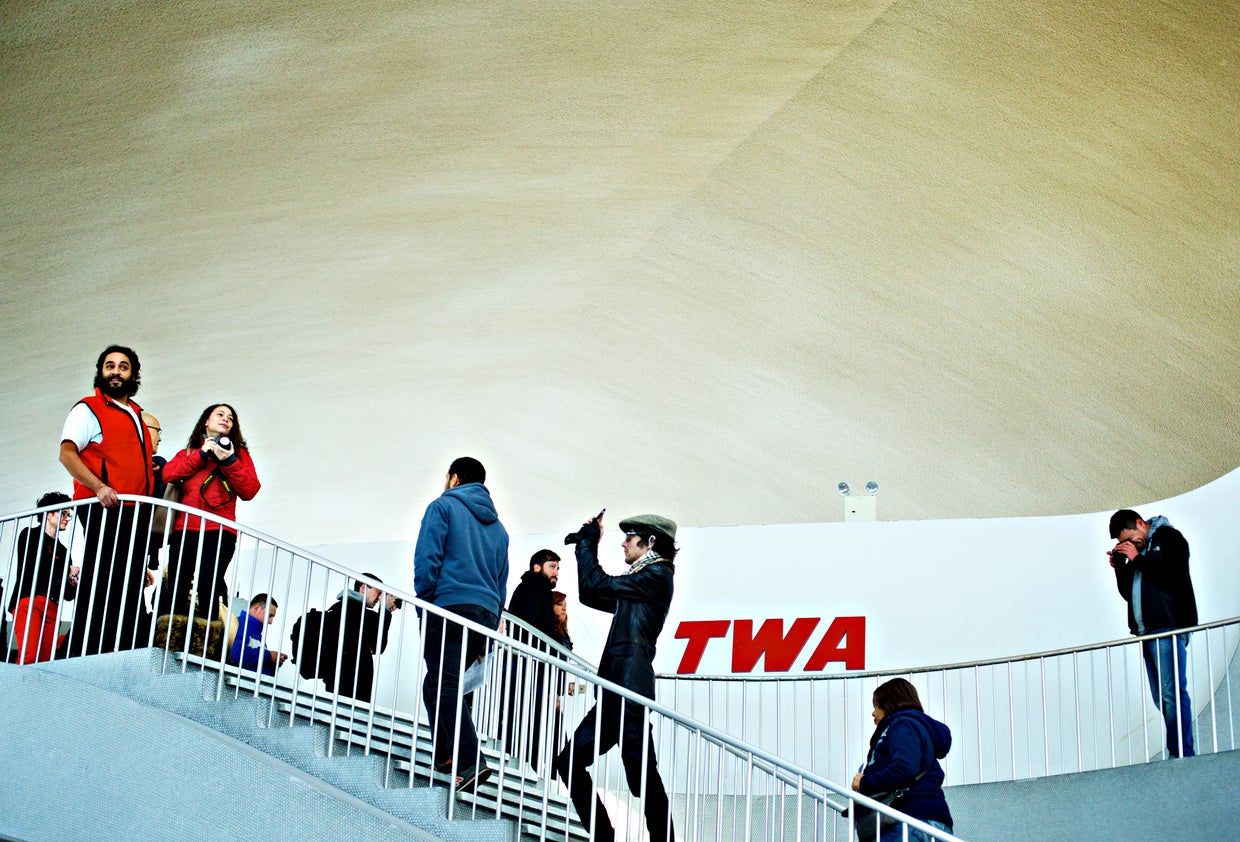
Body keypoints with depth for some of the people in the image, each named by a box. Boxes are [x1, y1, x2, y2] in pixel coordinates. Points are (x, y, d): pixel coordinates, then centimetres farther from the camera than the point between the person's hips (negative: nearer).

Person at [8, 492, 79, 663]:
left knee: (45, 661, -8)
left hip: (51, 609, 5)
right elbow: (29, 568, -6)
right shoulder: (30, 535, 11)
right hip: (28, 600, -5)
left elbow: (67, 595, 21)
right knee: (29, 656, -25)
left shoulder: (62, 551, 24)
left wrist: (73, 585, -3)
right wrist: (67, 571, 0)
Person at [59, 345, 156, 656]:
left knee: (129, 593, 5)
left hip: (136, 514, 7)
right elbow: (67, 453, -10)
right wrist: (99, 487, -25)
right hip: (104, 511, -7)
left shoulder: (137, 416, 24)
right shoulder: (88, 409, 2)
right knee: (98, 588, -13)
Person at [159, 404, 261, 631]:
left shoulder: (239, 453, 19)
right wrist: (202, 454, -2)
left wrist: (229, 461, -6)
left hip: (218, 530, -2)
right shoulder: (189, 452, 24)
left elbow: (250, 490, 4)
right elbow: (168, 473, 3)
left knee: (207, 587, -14)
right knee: (176, 589, -6)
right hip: (185, 529, 2)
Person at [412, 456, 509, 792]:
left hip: (449, 607, -7)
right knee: (436, 685, 17)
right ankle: (445, 757, 12)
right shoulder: (496, 525, 24)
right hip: (485, 614, 7)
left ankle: (471, 761, -28)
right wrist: (489, 631, 22)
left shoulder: (443, 506, 5)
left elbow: (427, 558, -8)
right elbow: (501, 582, 22)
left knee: (444, 687, -13)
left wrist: (423, 601, -4)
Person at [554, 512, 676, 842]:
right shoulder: (641, 581, 24)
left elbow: (598, 585, -12)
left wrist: (587, 542, 1)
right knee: (569, 761, 8)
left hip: (630, 692, -10)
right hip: (614, 694, 10)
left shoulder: (656, 576, -5)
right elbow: (590, 595, 28)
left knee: (641, 774, -11)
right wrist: (587, 546, 21)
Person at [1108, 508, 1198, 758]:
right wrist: (1120, 569, 10)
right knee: (1161, 697, 2)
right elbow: (1128, 594, 26)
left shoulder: (1169, 538, 3)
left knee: (1172, 692, -15)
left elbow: (1172, 572, -14)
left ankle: (1182, 753, -17)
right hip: (1147, 631, 8)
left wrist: (1137, 559, -8)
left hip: (1168, 627, -8)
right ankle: (1176, 753, 0)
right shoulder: (1139, 550, 23)